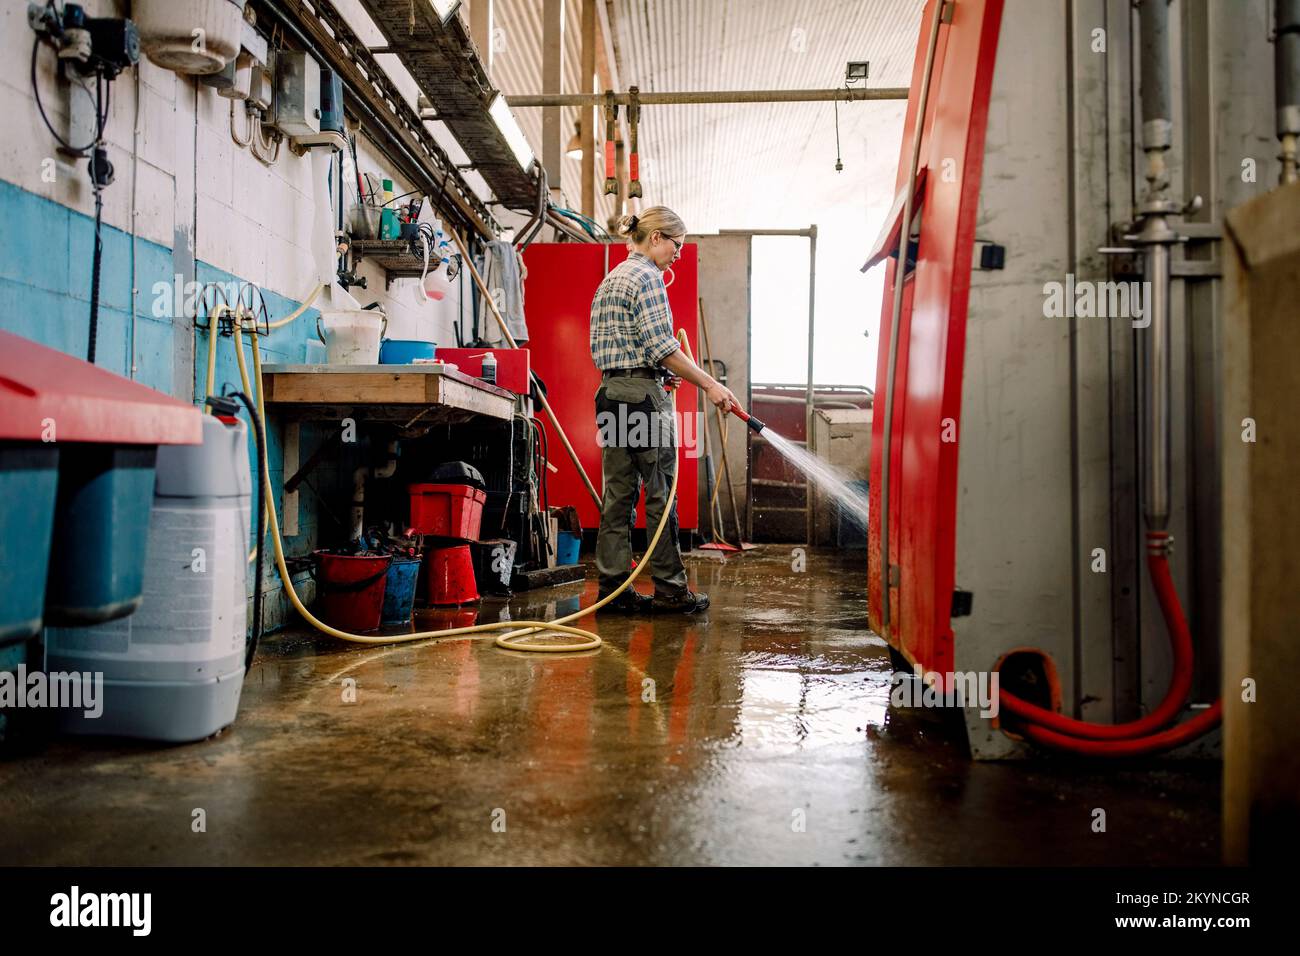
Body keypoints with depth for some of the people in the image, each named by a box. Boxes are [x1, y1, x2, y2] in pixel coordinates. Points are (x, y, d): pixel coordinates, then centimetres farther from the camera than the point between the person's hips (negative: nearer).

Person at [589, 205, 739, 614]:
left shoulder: (609, 279, 19)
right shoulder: (647, 276, -9)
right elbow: (661, 345, -18)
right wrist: (709, 384, -13)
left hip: (610, 392, 9)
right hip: (644, 394, -9)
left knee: (618, 493, 8)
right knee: (661, 493, -1)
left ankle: (613, 587, 11)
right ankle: (670, 590, 7)